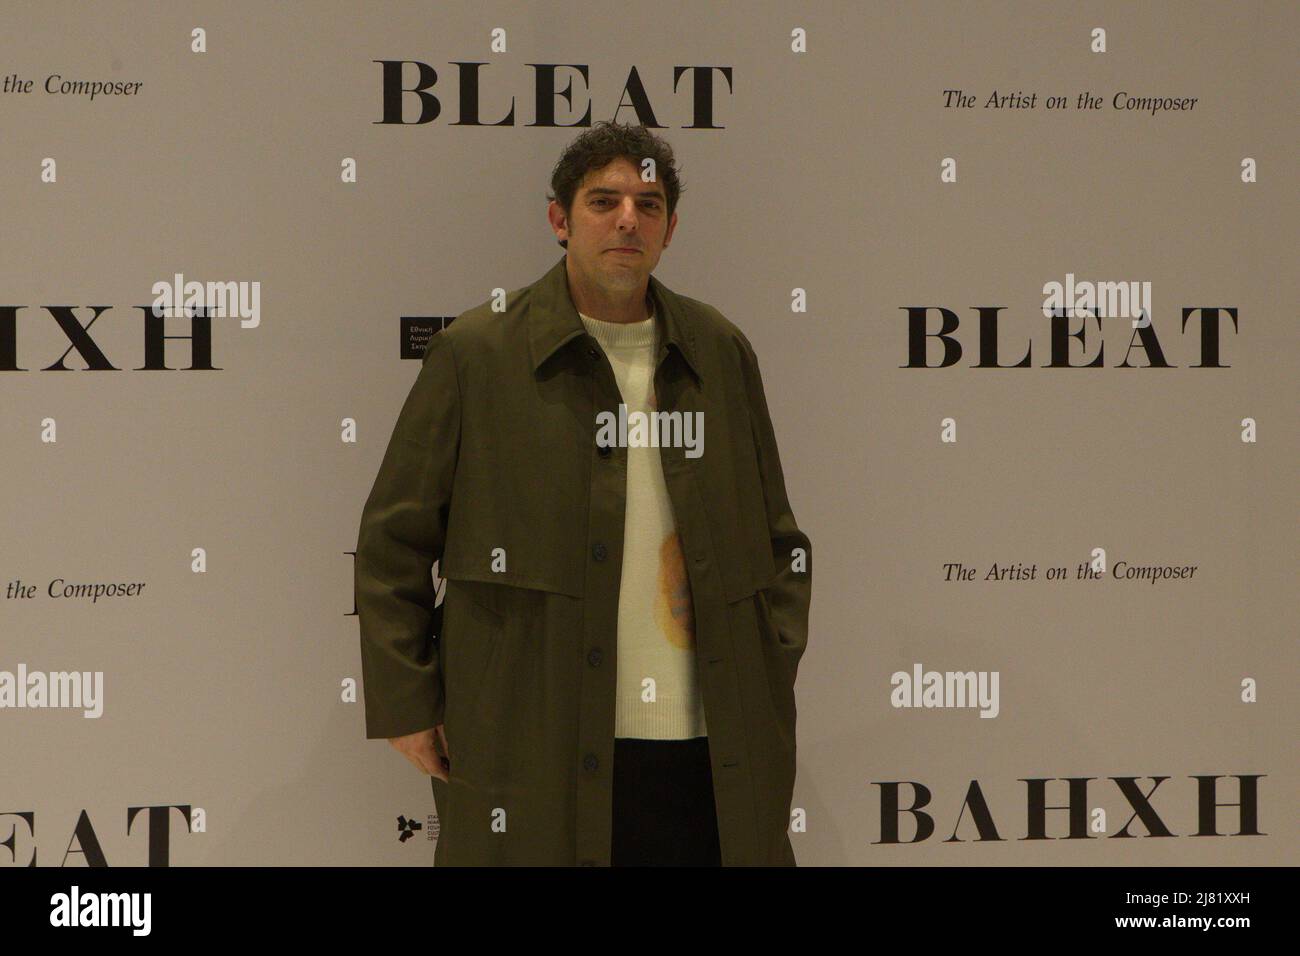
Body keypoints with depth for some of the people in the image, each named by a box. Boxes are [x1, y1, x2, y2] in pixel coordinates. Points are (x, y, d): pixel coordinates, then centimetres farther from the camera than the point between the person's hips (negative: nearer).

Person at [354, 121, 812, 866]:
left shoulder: (720, 353, 11)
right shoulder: (476, 353, 0)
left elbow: (779, 542, 17)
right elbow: (392, 544, 2)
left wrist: (770, 685, 9)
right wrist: (406, 705, -2)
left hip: (707, 756, 3)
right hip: (532, 761, -3)